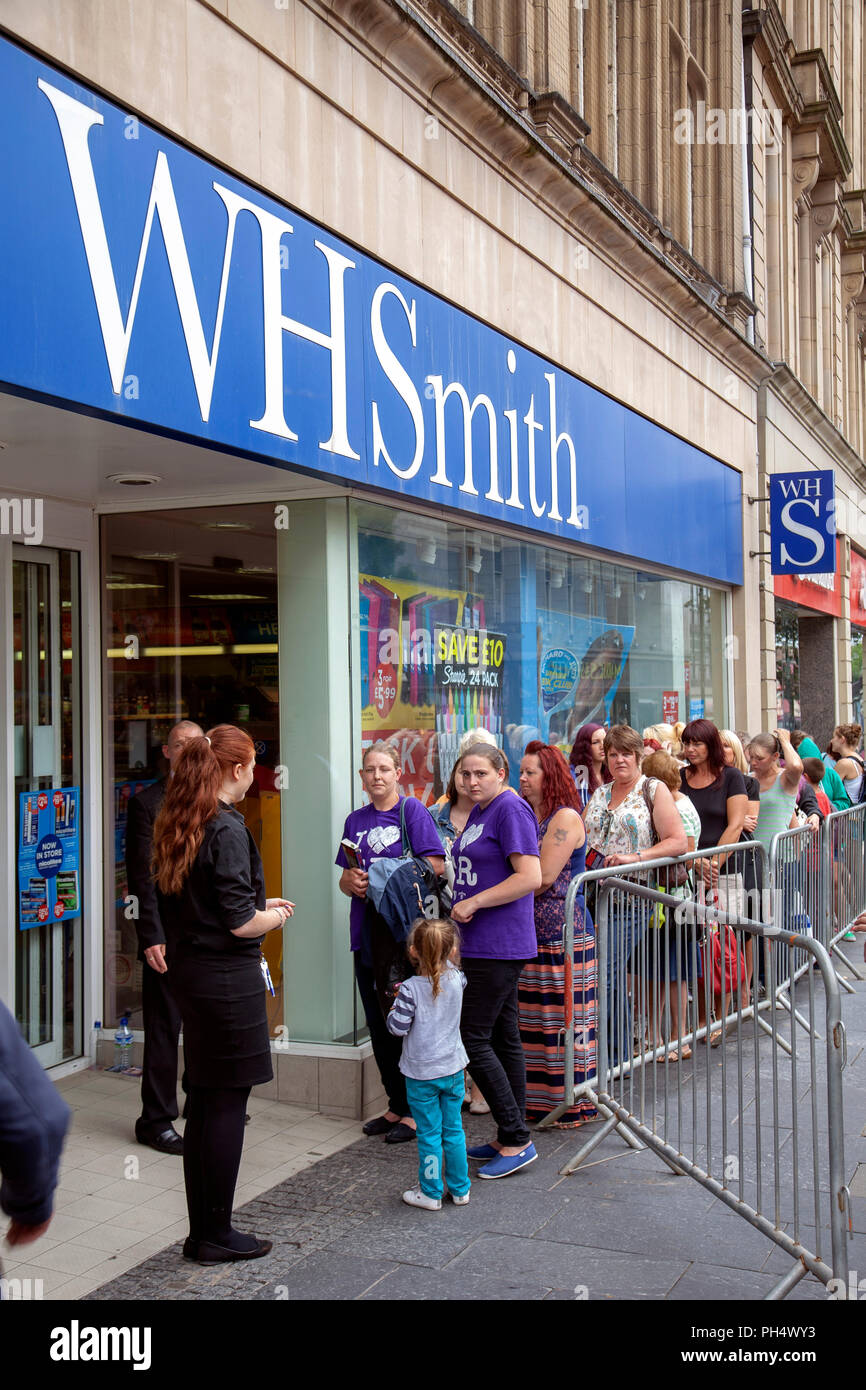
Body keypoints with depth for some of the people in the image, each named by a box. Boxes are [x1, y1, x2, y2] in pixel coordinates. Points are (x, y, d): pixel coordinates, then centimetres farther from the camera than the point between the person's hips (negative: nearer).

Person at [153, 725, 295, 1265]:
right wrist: (274, 915, 0)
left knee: (204, 1100, 15)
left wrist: (260, 905, 16)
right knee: (227, 1103, 2)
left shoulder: (177, 826, 9)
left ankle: (202, 1231, 24)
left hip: (190, 972, 9)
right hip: (227, 977, -9)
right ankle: (217, 1235, 12)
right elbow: (240, 922, -20)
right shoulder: (227, 829, -18)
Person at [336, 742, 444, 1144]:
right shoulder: (356, 820, 13)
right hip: (366, 933, 6)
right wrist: (352, 881, -6)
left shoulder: (412, 810, -4)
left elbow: (436, 865, -12)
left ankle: (415, 1110, 10)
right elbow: (345, 879, 18)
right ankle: (396, 1106, 23)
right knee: (378, 1025, 11)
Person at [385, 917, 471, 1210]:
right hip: (453, 1069, 4)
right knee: (453, 1129, 15)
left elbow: (398, 1027, -16)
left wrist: (395, 1008, 1)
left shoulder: (410, 989, -20)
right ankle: (460, 1189, 24)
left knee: (429, 1134, 6)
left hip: (422, 1073, -4)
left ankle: (431, 1193, 16)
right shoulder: (456, 979, -6)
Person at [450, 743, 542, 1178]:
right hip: (481, 943, 10)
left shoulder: (511, 810, -13)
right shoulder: (478, 812, 15)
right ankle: (510, 1139, 20)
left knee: (473, 1039, -8)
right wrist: (463, 906, 12)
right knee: (503, 1038, 13)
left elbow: (530, 877, -21)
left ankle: (516, 1140, -2)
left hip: (499, 945, -10)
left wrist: (473, 904, -18)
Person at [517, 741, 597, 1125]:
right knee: (533, 1019, 9)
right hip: (531, 932, 8)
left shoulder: (566, 818, -9)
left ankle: (572, 1104, 6)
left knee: (565, 1019, -2)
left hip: (564, 930, -8)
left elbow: (544, 877, -14)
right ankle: (538, 1100, 18)